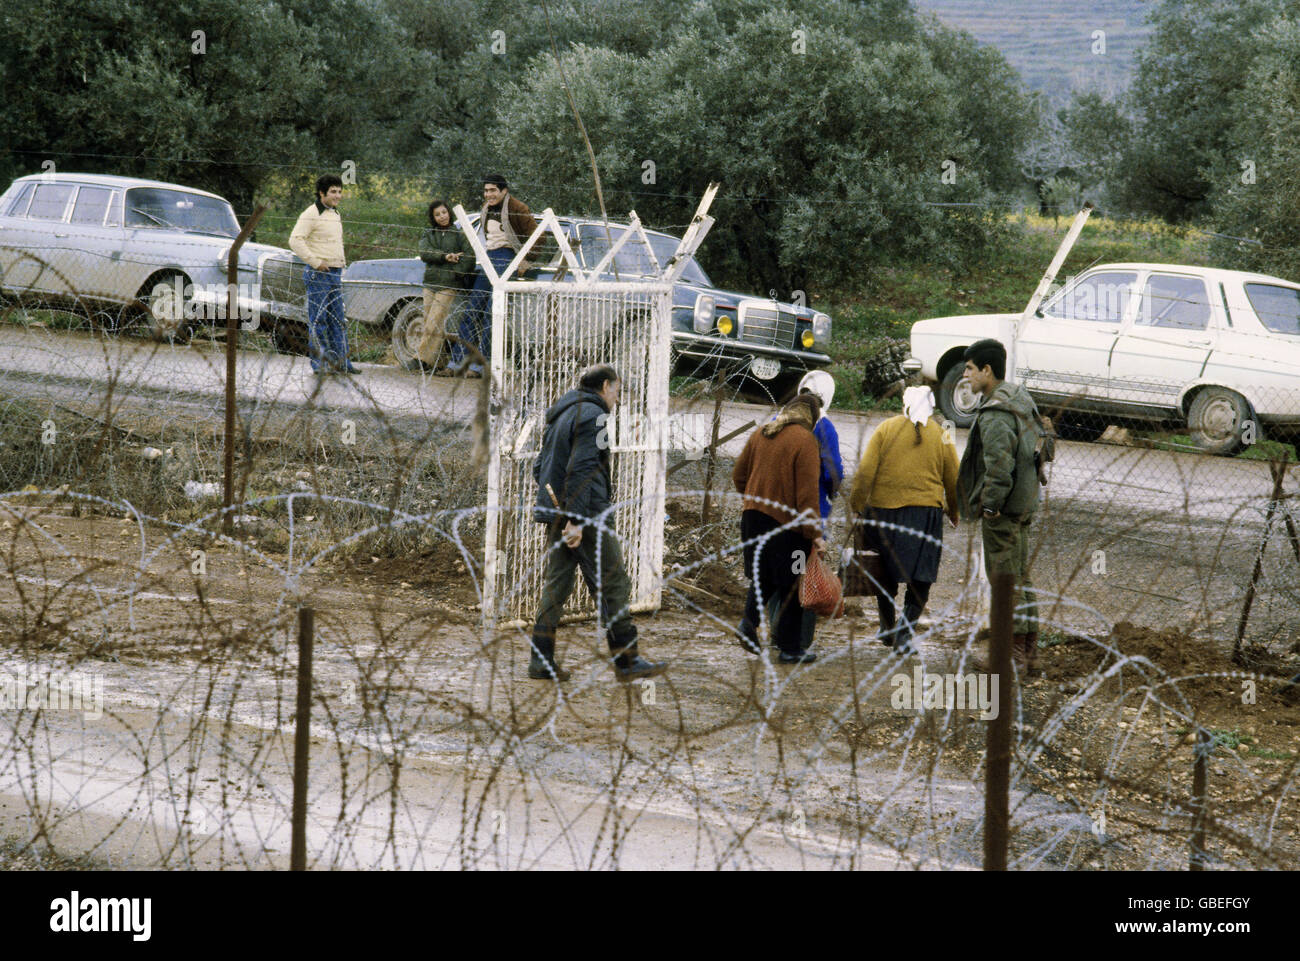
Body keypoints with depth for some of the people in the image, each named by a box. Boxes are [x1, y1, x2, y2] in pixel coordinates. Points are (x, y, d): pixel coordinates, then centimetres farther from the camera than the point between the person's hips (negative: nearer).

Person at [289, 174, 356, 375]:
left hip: (335, 275, 9)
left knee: (337, 320, 9)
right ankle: (319, 364, -2)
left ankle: (341, 362, 13)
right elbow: (295, 240, -21)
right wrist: (315, 262, -20)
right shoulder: (311, 215, -12)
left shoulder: (335, 215, 16)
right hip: (318, 275, -8)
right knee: (318, 320, -4)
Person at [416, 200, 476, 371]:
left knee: (435, 323, -13)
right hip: (430, 283, 4)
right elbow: (424, 253, -3)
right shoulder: (428, 234, 13)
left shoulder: (458, 234, 5)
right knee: (429, 323, 1)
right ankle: (431, 362, 5)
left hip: (449, 285, -4)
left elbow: (470, 255, -4)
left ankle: (423, 358, -12)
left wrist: (458, 272, -14)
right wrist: (444, 256, -15)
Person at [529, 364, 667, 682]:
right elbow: (580, 468, -21)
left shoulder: (559, 415, 18)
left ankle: (541, 659, 6)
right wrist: (575, 519, -24)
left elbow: (539, 467, 22)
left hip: (557, 517, 9)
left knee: (556, 584, 9)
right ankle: (627, 661, 0)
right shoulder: (592, 415, -11)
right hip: (587, 518, -9)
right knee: (613, 586, -3)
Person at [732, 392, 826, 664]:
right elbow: (807, 491, -15)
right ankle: (790, 648, 9)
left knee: (762, 576, 20)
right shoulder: (805, 440, -12)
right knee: (791, 585, 4)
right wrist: (814, 532, -12)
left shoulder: (759, 435, 7)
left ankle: (749, 620, -4)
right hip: (787, 521, -6)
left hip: (753, 517, 6)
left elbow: (738, 476, 14)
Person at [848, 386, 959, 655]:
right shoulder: (941, 437, 4)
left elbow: (865, 472, -5)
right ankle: (906, 628, -13)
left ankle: (887, 627, 28)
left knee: (885, 574, 18)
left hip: (883, 509, 1)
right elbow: (953, 482, 9)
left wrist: (856, 506, 4)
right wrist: (954, 514, 24)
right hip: (925, 514, -1)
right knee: (920, 578, 3)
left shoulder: (885, 429, 2)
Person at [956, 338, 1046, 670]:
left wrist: (991, 503, -18)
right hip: (1024, 503, 10)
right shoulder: (1020, 400, 12)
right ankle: (1029, 649, 21)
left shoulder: (994, 413, -20)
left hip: (1002, 507, -10)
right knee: (1021, 574, 15)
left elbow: (999, 462, -27)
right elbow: (1040, 446, 19)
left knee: (1004, 576, -4)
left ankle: (1013, 650, -1)